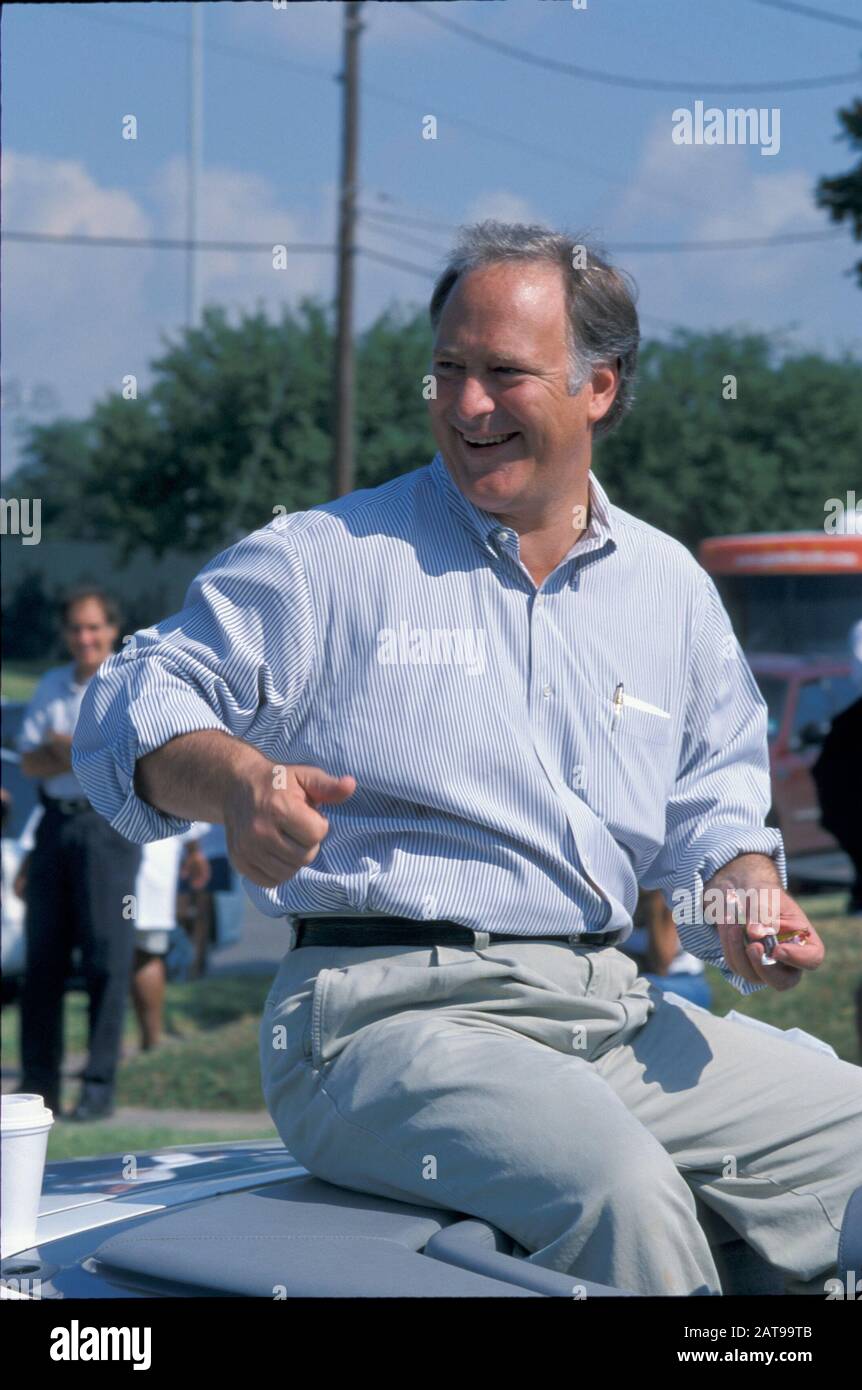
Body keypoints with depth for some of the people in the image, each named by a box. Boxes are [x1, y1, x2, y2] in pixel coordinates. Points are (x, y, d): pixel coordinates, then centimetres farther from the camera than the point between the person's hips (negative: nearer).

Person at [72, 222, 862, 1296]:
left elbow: (712, 806, 25)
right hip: (388, 1014, -6)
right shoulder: (326, 560, 4)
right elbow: (132, 712, -1)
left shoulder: (672, 590, 18)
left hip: (613, 1021, 6)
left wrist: (744, 896, 2)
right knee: (621, 1189, -34)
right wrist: (237, 782, -22)